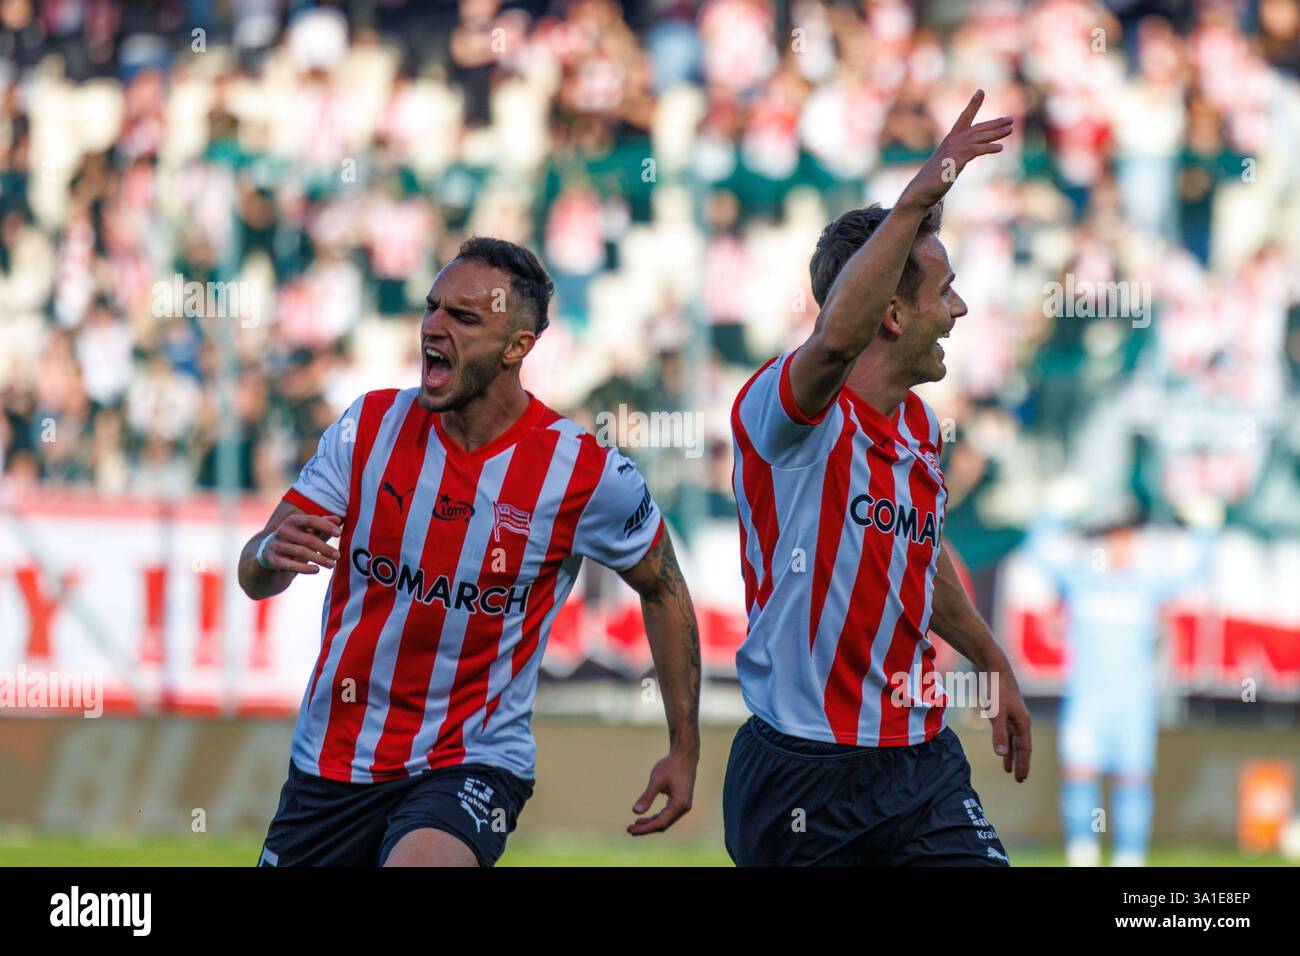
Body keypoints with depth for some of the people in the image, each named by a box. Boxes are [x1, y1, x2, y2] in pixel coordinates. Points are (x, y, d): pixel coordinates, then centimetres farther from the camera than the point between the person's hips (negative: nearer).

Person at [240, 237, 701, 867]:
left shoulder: (587, 474, -10)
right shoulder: (370, 425, -3)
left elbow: (662, 589, 7)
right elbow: (253, 577, -1)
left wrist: (685, 749, 7)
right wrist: (271, 555, -26)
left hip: (473, 763, -4)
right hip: (331, 761, 4)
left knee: (421, 862, -34)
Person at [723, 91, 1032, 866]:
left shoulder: (922, 427, 12)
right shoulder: (780, 410, -14)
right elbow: (837, 339, -39)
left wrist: (994, 666, 39)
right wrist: (918, 199, -42)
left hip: (922, 763, 7)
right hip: (800, 771, -7)